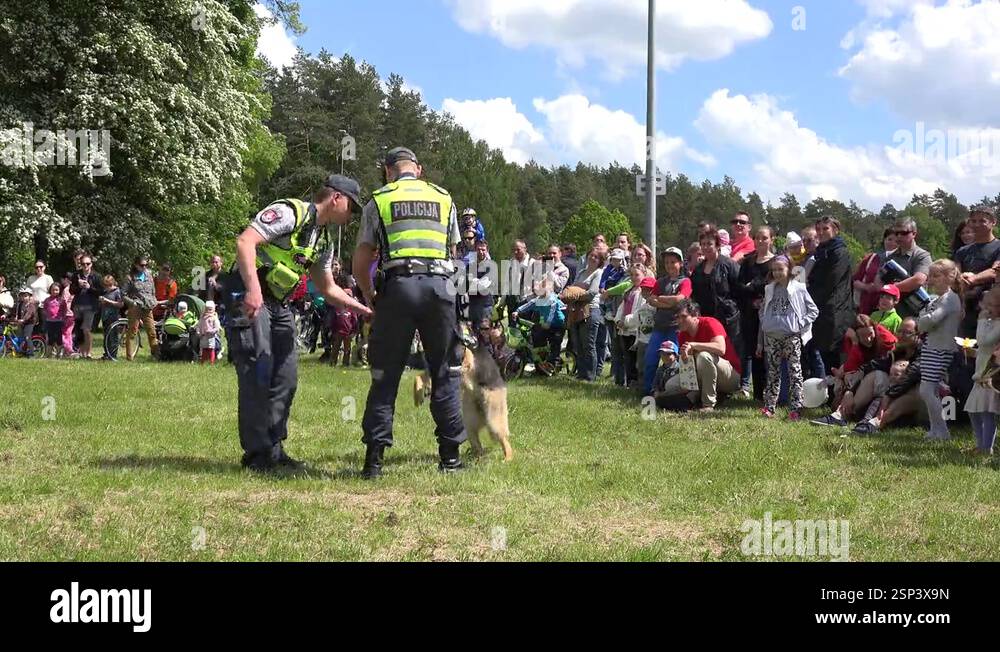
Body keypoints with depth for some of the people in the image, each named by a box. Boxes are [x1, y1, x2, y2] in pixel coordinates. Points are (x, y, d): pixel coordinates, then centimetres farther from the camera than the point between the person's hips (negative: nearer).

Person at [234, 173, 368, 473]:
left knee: (285, 377, 7)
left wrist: (366, 310, 16)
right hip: (249, 298, -10)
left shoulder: (323, 239, 17)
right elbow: (245, 241, -23)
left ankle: (273, 449, 15)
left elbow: (328, 289, 25)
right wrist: (254, 290, -34)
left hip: (279, 304, 10)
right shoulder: (289, 212, -12)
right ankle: (257, 454, -6)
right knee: (258, 375, -11)